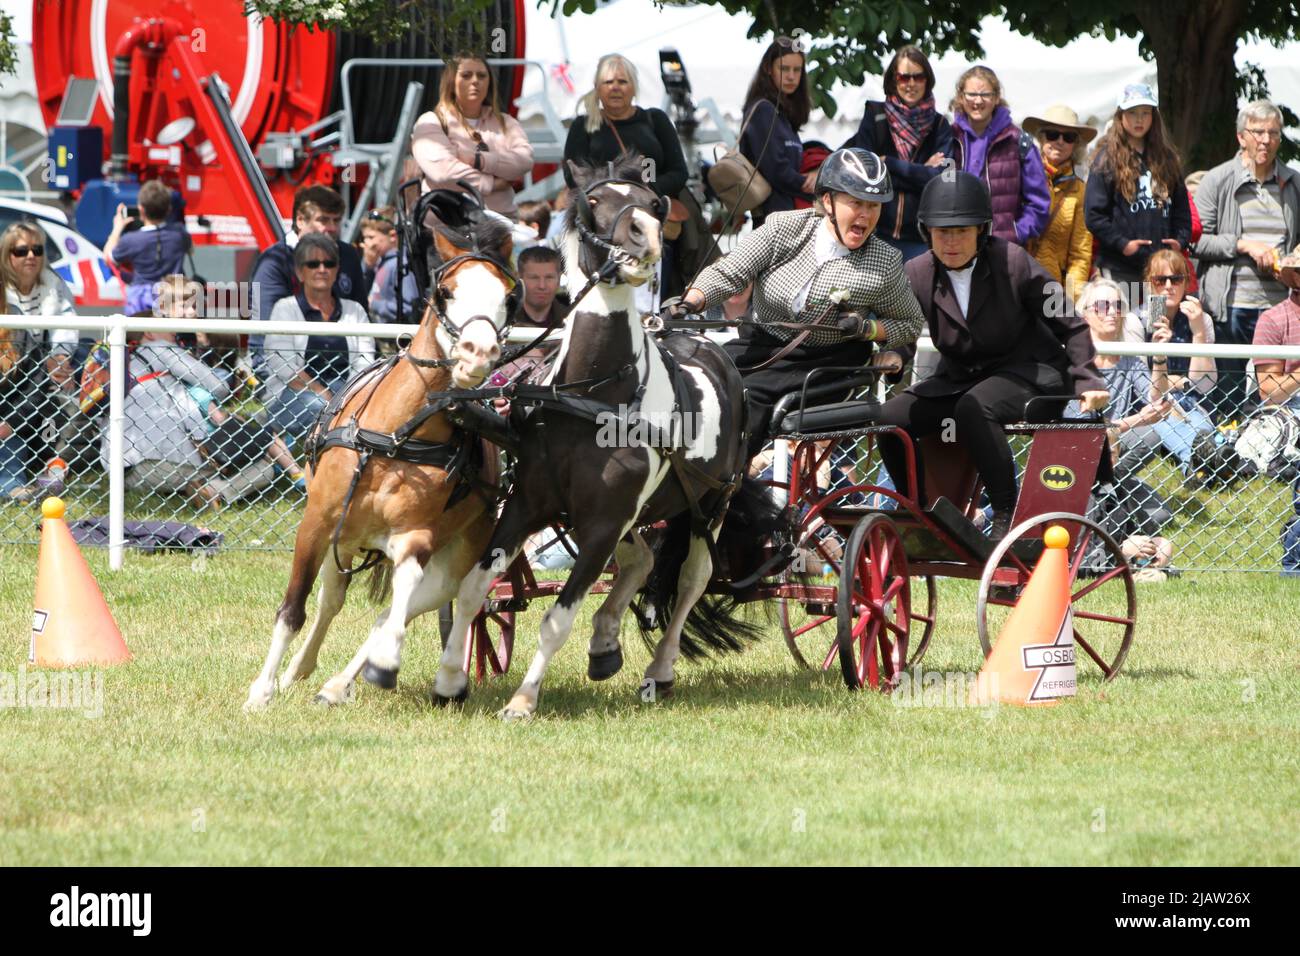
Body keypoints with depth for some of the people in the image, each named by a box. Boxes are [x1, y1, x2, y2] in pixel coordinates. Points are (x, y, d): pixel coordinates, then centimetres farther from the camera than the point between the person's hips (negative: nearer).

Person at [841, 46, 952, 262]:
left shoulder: (939, 126, 8)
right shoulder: (875, 117, 6)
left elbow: (941, 177, -5)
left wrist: (888, 163, -6)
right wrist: (921, 172, -6)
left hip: (921, 238, 1)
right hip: (878, 233, -1)